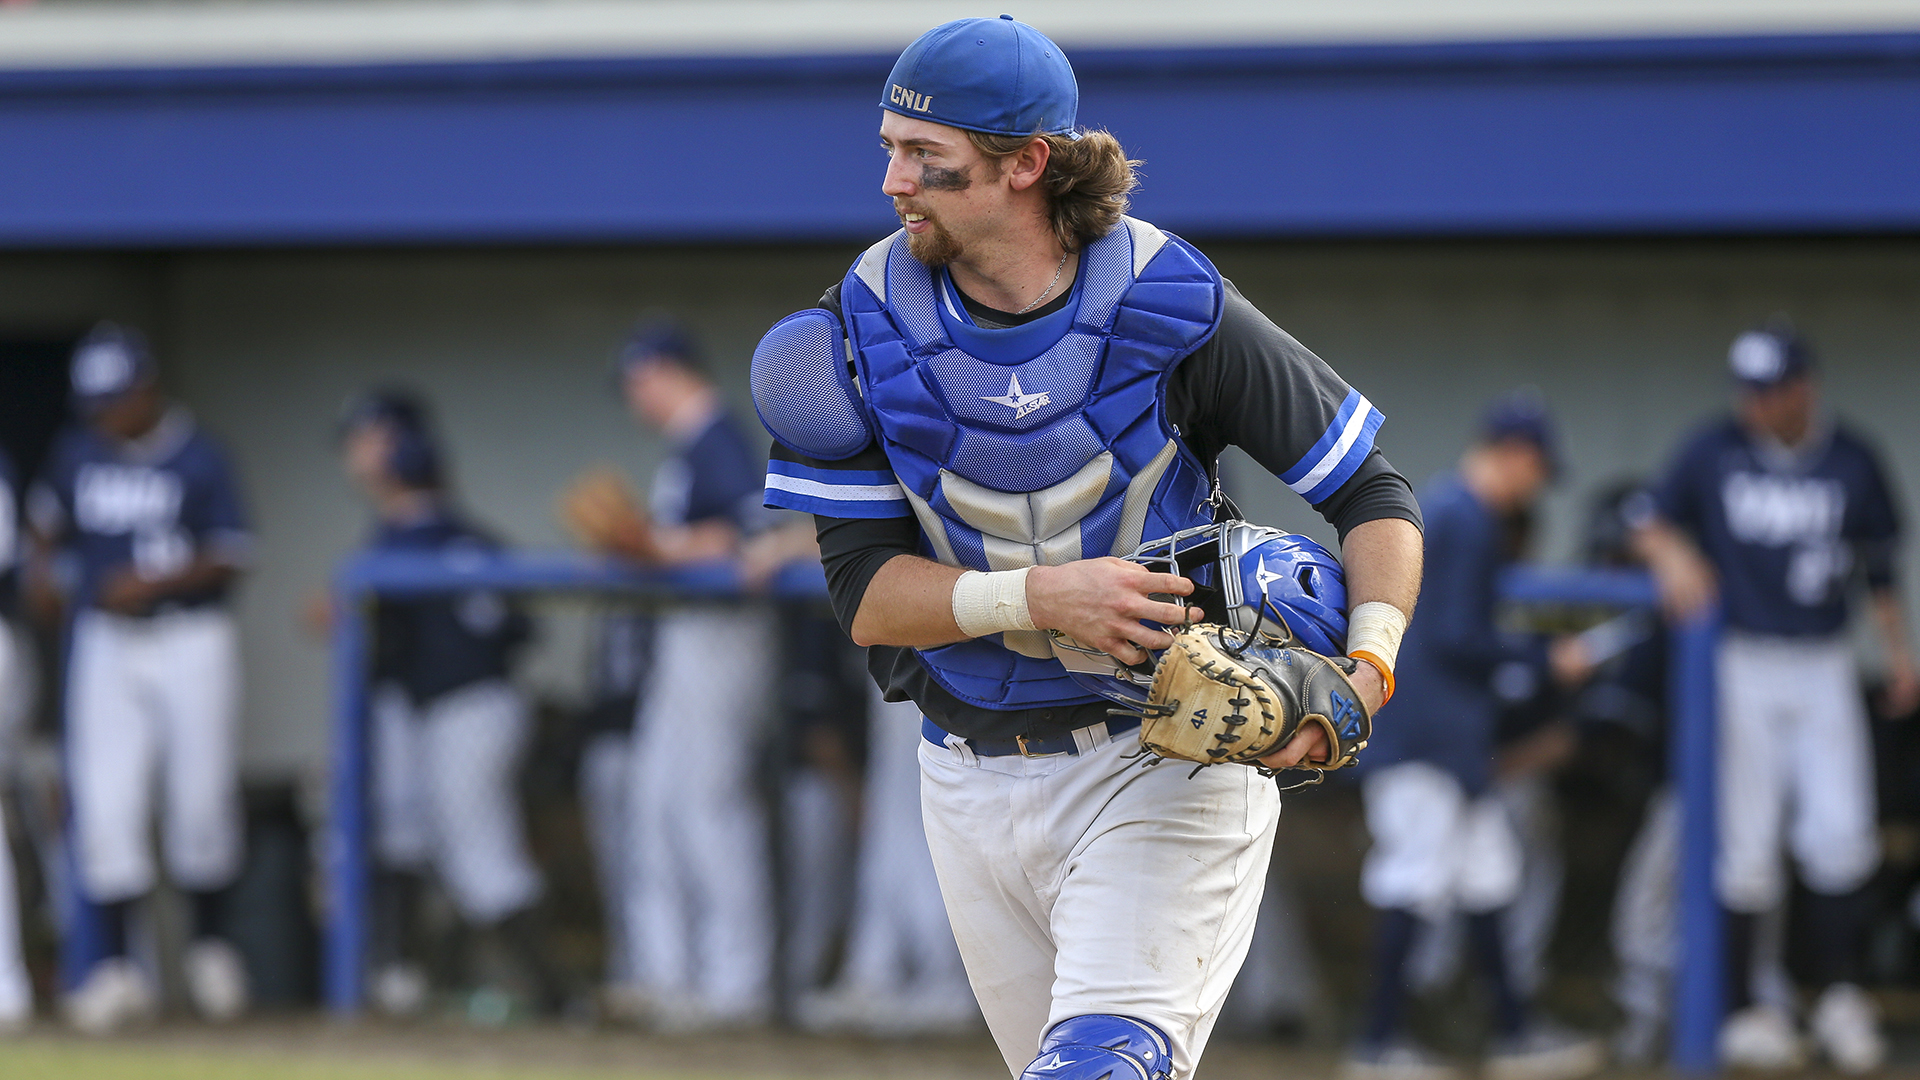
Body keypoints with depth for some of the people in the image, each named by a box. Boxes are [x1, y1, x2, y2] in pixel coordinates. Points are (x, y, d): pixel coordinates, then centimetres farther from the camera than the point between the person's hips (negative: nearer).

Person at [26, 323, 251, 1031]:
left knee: (201, 798, 1)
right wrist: (41, 569, 1)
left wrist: (154, 583, -21)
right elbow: (47, 521, 22)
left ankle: (208, 944, 22)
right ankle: (117, 967, -3)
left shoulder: (199, 460, -6)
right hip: (104, 645, 3)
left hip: (189, 641, -3)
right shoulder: (77, 454, 7)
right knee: (103, 803, -6)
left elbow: (227, 560, -7)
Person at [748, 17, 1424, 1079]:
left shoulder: (1171, 311, -11)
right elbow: (865, 591, -8)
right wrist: (1040, 599, -26)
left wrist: (1368, 667, -22)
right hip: (973, 780, 4)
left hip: (1162, 764, -4)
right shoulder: (864, 333, -5)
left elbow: (1373, 495, -4)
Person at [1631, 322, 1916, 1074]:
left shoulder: (1852, 462, 3)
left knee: (1840, 834, -8)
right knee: (1745, 848, -1)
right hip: (1740, 666, -1)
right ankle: (1742, 1011, 7)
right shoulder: (1713, 450, 0)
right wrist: (1674, 556, -14)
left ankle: (1839, 996, 5)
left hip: (1823, 669, 1)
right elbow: (1651, 523, 8)